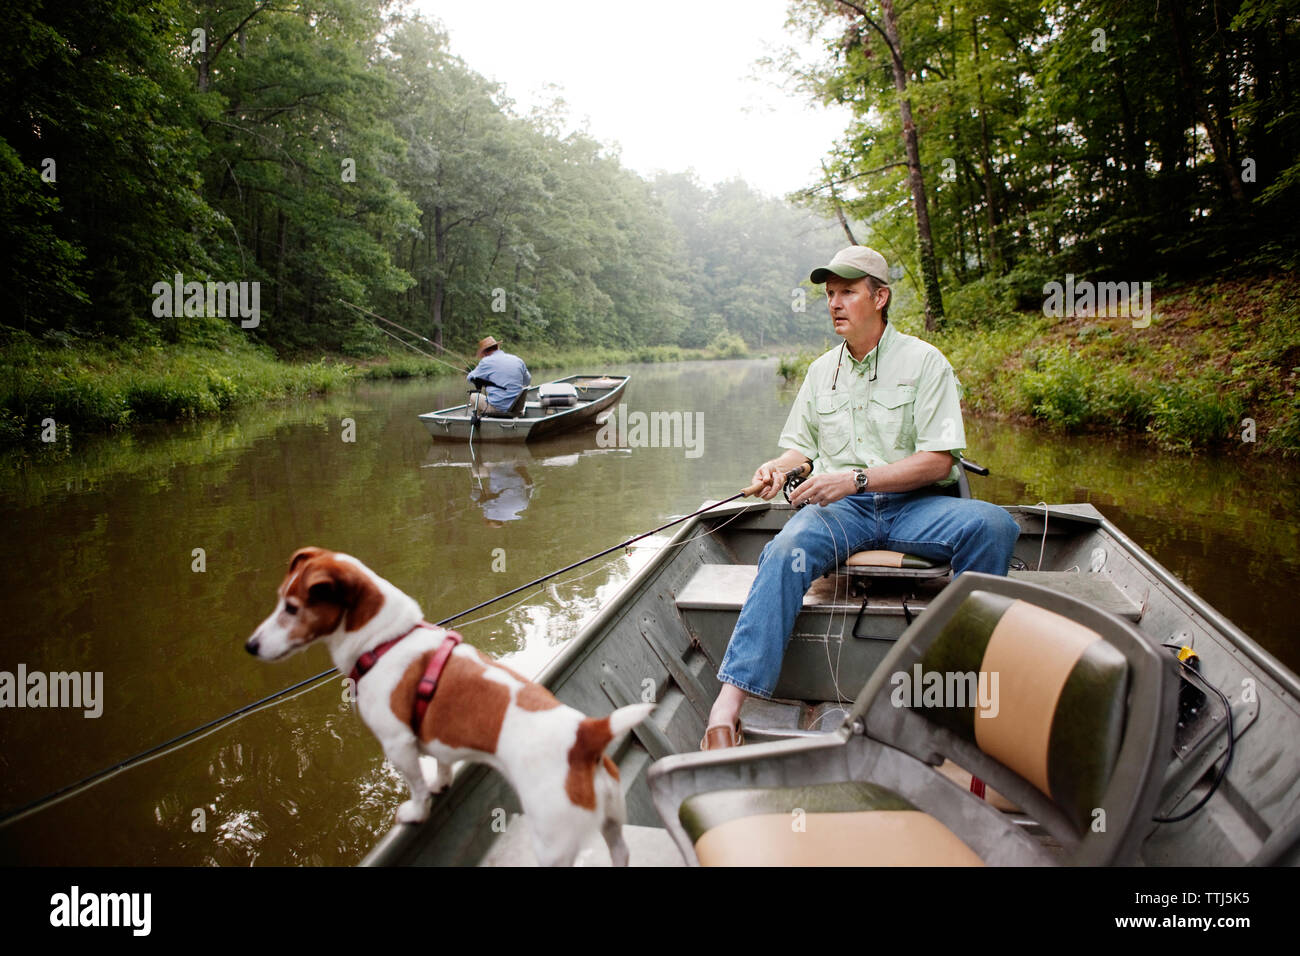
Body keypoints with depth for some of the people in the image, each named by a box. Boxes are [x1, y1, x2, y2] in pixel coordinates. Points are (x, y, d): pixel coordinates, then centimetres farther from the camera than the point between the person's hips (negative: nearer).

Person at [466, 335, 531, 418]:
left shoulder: (486, 362, -5)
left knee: (473, 396, 21)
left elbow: (471, 379, 11)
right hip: (517, 410, 5)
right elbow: (528, 382, 21)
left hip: (497, 409, -5)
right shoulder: (518, 360, 7)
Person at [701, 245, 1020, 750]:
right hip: (838, 507, 2)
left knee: (991, 524, -32)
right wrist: (779, 466, -1)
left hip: (910, 505, -1)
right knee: (788, 549, -32)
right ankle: (729, 700, -41)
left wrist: (856, 478, -16)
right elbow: (801, 443, 24)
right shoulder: (822, 369, 17)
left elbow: (938, 461, -6)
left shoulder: (924, 361, 2)